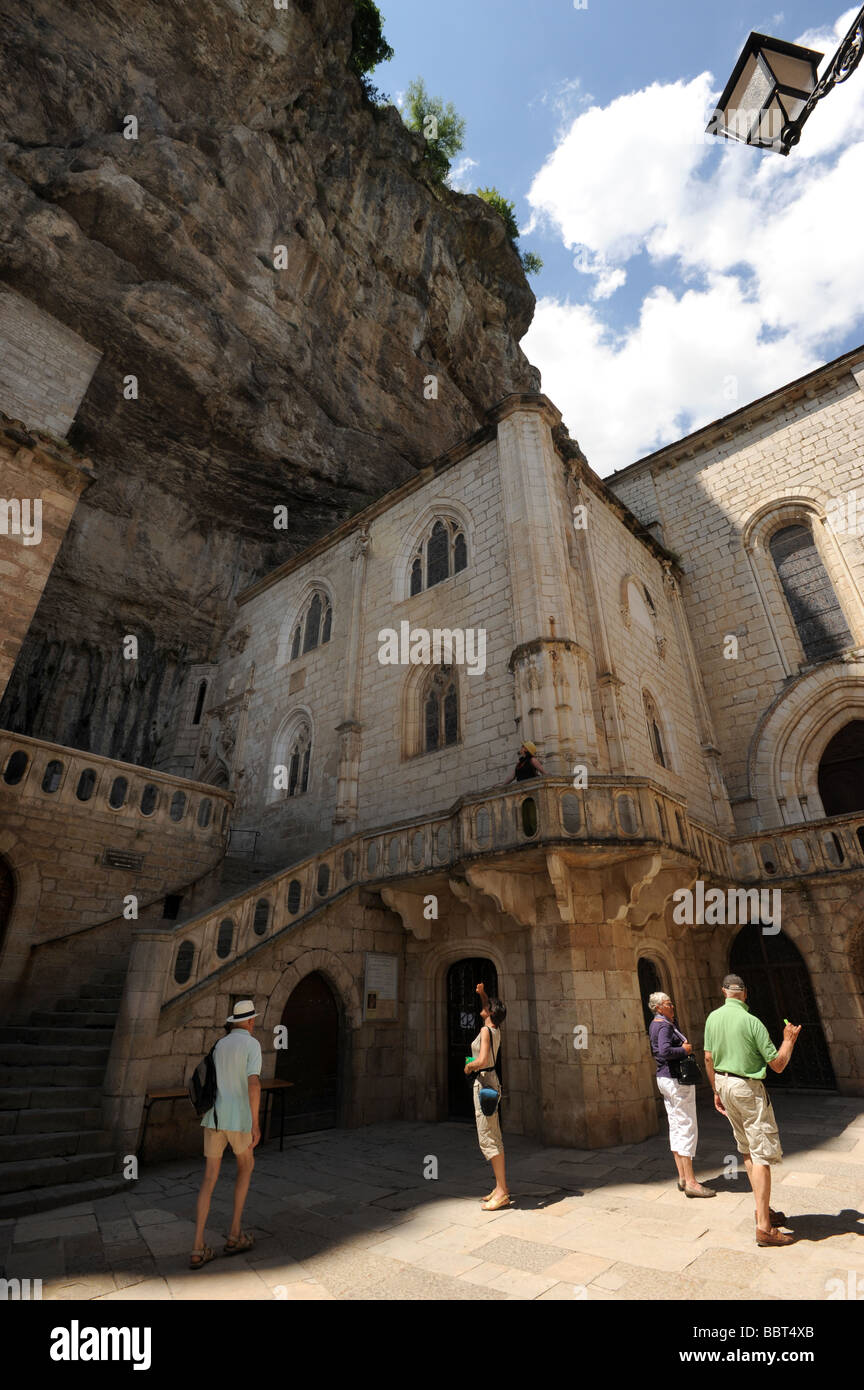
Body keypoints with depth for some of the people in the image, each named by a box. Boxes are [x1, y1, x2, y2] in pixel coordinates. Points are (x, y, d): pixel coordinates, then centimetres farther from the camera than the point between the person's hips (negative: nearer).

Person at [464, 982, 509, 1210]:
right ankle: (501, 1186, 20)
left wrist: (468, 1067, -11)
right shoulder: (495, 1029, 6)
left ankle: (502, 1191, -2)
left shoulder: (486, 1031, -18)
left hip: (484, 1082, -9)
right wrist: (482, 993, 13)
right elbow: (488, 1007, 25)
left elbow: (481, 1060, -28)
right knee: (493, 1138, 14)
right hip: (491, 1081, 9)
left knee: (487, 1139, -5)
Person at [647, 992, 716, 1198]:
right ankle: (690, 1182, 1)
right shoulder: (664, 1026, -18)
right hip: (677, 1080, -10)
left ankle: (682, 1178, 19)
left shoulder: (656, 1024, 13)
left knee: (676, 1127, 13)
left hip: (664, 1078, 10)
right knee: (688, 1128, -4)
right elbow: (665, 1051, -31)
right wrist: (685, 1049, -18)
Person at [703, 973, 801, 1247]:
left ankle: (763, 1209, 30)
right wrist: (789, 1040, 4)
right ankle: (764, 1228, 4)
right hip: (748, 1088, -7)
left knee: (747, 1150, 19)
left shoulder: (713, 1018, 1)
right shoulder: (751, 1022, -18)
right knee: (762, 1154, 0)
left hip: (724, 1083, 7)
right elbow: (777, 1064, -13)